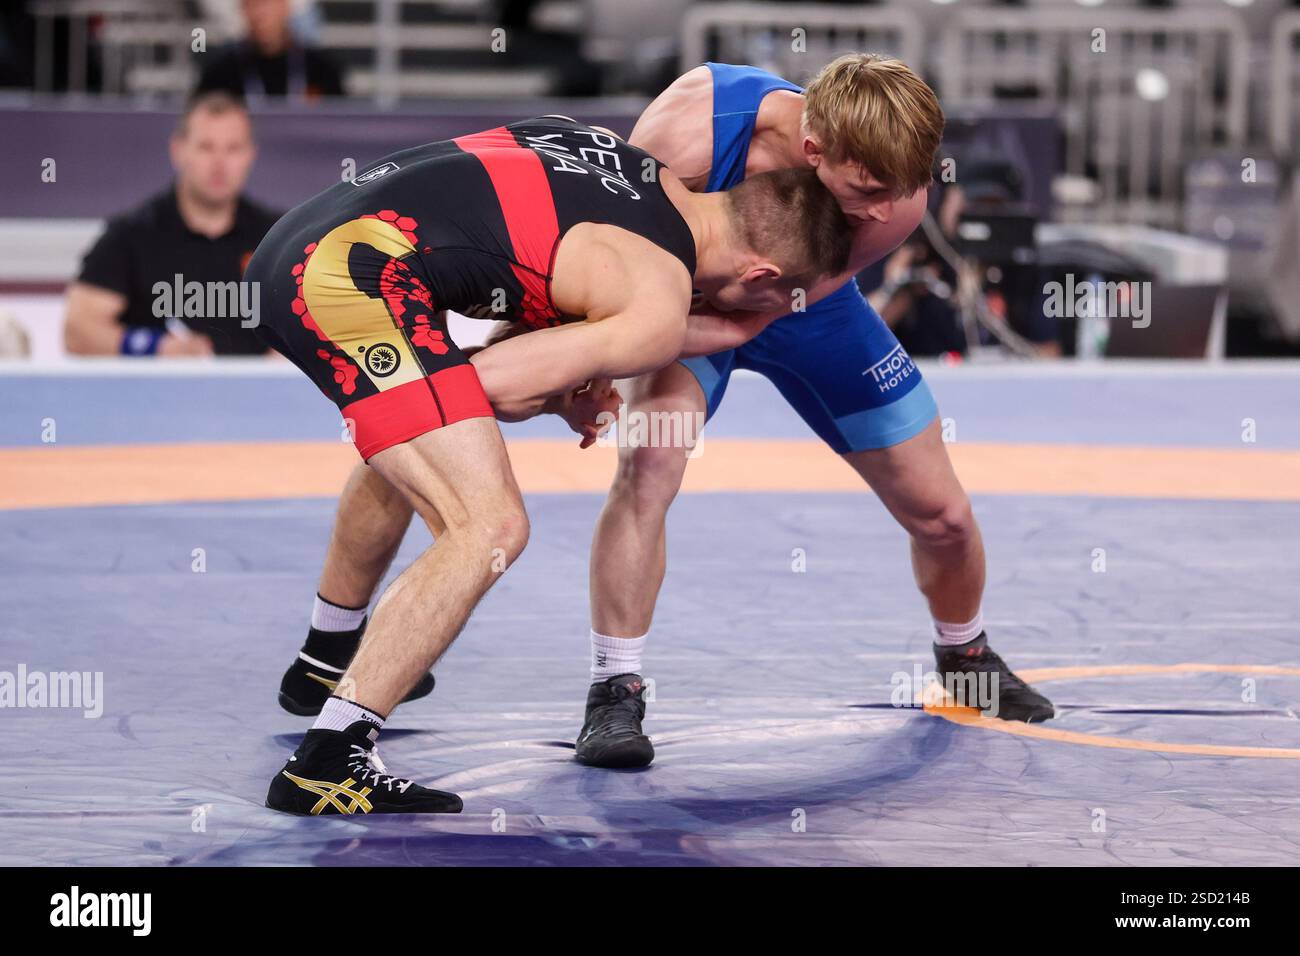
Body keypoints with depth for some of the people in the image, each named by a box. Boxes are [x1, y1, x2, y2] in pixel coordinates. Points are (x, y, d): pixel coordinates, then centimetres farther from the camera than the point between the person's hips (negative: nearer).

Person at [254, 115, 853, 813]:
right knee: (491, 530, -11)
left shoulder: (636, 159, 20)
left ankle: (326, 665, 51)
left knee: (408, 450, 35)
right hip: (360, 269, -10)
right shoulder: (661, 306, -4)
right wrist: (559, 390, 13)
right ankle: (324, 765, -18)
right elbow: (494, 384, -8)